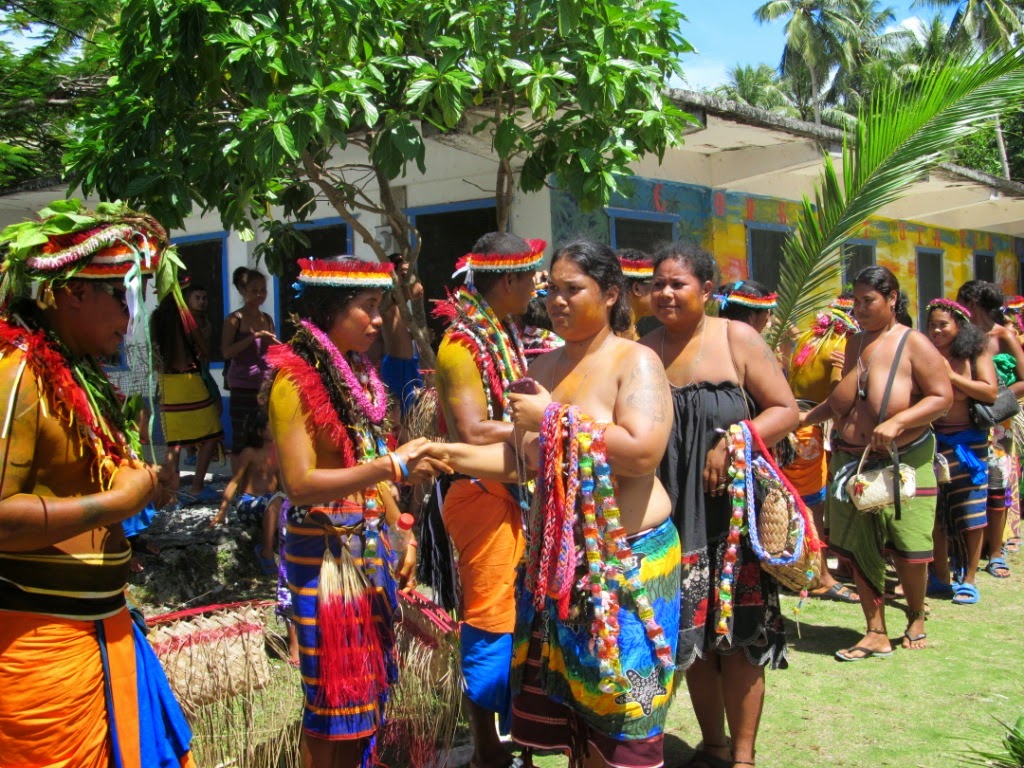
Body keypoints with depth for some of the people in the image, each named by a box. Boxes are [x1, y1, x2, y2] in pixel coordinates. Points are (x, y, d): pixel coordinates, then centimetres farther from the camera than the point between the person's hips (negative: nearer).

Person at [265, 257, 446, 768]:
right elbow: (300, 484, -21)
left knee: (370, 684, 14)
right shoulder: (293, 378, -13)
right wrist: (392, 465, -24)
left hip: (371, 544, 8)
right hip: (324, 550, -8)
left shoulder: (359, 375, 11)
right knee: (335, 694, 2)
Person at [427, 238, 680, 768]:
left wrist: (555, 418, -18)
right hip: (556, 559, 6)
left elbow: (642, 453, -25)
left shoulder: (635, 362, -9)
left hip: (625, 560, -6)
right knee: (567, 697, 12)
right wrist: (451, 454, 0)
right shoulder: (543, 368, 12)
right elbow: (517, 461, 14)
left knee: (620, 704, 1)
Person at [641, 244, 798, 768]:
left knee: (738, 635, 1)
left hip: (732, 509, -3)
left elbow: (786, 410, -5)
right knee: (694, 634, 10)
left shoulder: (736, 339, -3)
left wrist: (731, 445, -17)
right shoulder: (643, 351, 5)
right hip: (673, 516, 3)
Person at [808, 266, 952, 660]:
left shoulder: (913, 344, -9)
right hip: (851, 461, 5)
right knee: (860, 549, 3)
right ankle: (876, 634, 12)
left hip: (904, 462, -5)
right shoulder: (855, 343, 8)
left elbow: (943, 397, -14)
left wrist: (897, 422, -25)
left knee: (908, 551, -1)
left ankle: (916, 619, 27)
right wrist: (805, 418, 5)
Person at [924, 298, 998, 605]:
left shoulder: (975, 354, -2)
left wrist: (951, 375, -14)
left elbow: (990, 392, -13)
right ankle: (941, 578, 17)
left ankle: (968, 580, 12)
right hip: (931, 441, 2)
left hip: (967, 443, -2)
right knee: (935, 514, 5)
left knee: (970, 514, 1)